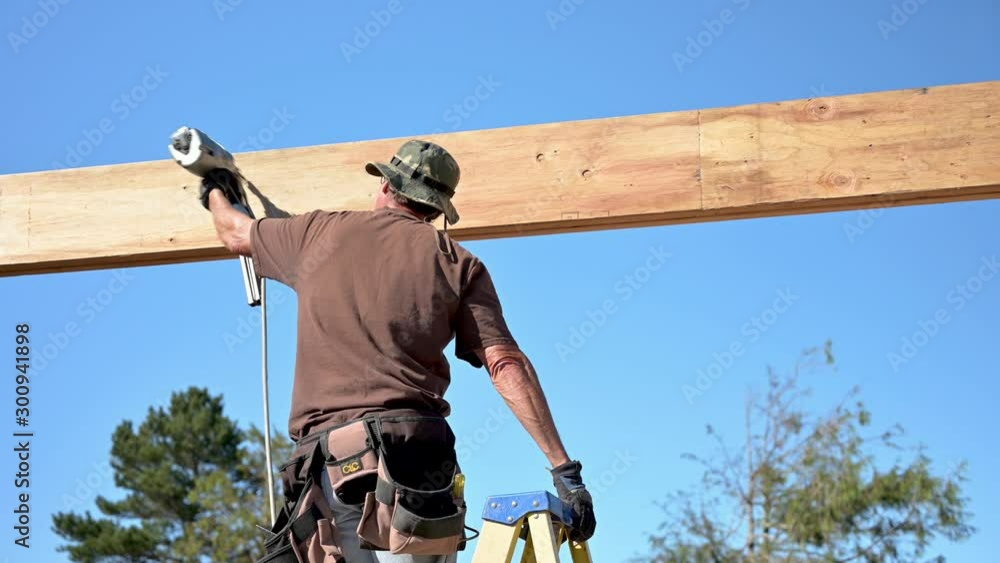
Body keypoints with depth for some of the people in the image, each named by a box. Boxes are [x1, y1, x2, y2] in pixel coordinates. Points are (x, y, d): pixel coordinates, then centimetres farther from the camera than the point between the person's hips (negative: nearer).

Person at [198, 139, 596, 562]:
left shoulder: (320, 232, 18)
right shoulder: (458, 263, 12)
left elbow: (236, 235, 38)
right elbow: (506, 365, 0)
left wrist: (217, 195, 62)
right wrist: (563, 467, -2)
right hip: (414, 450, -2)